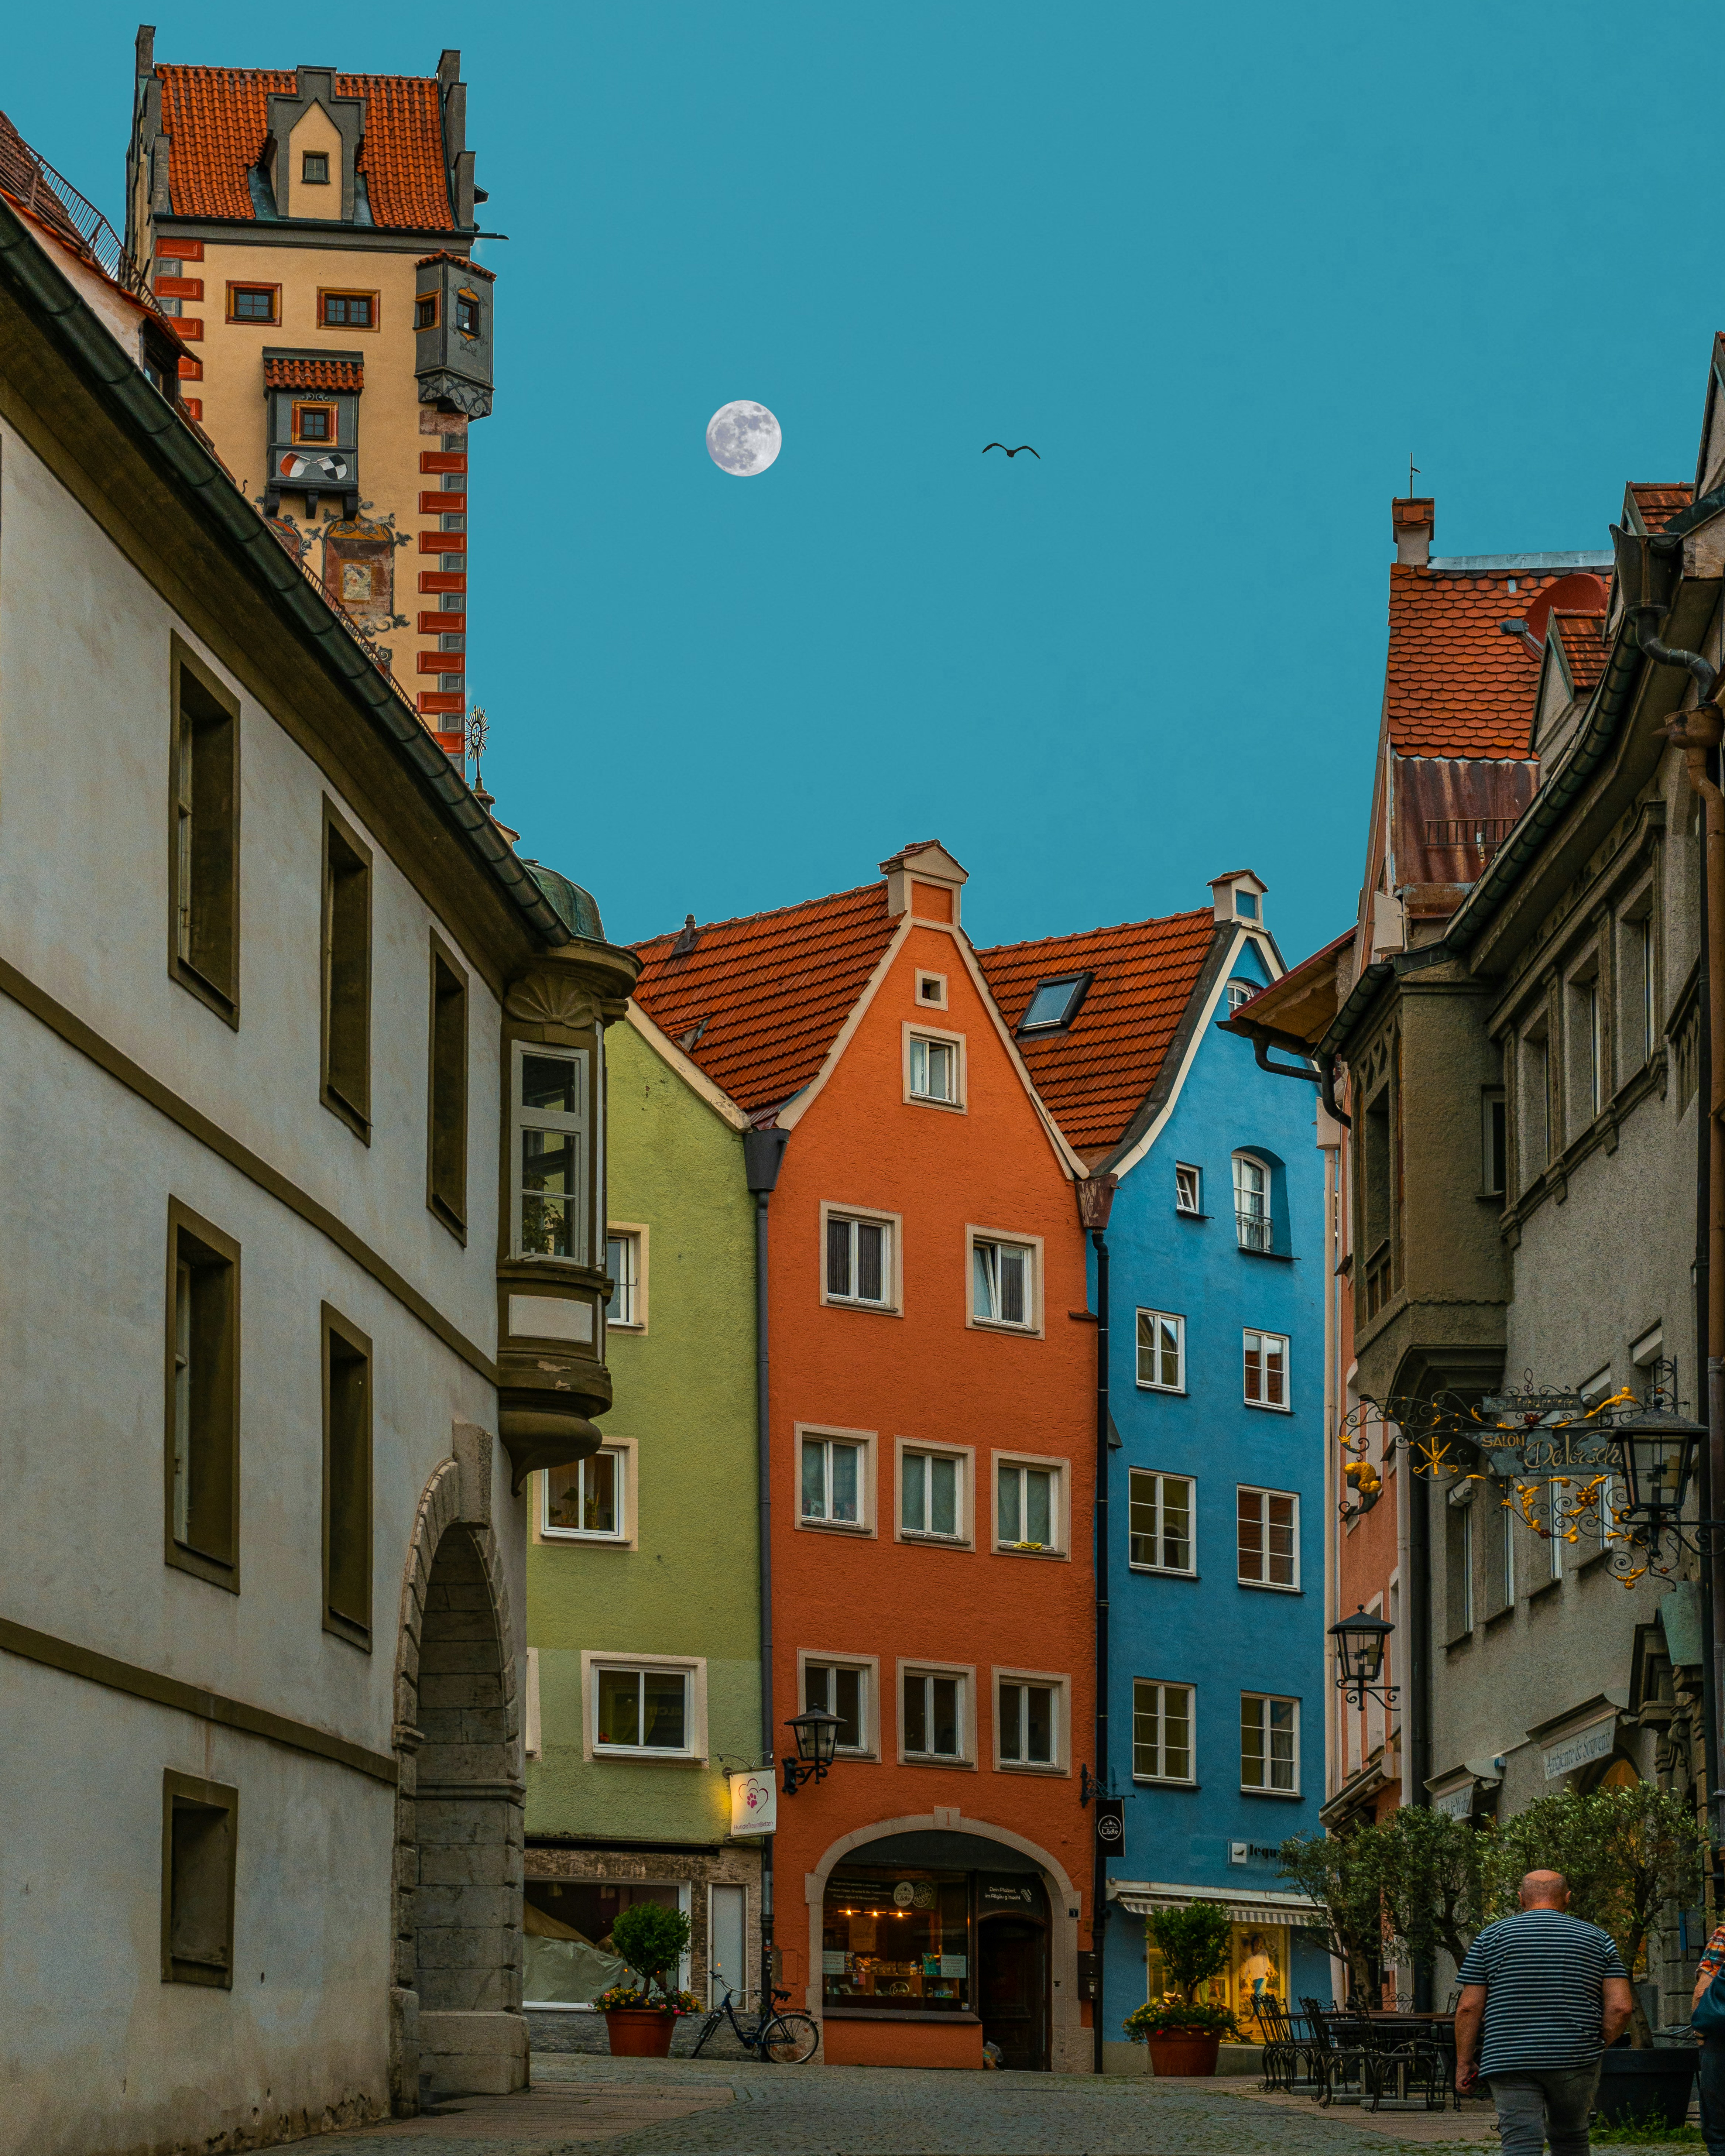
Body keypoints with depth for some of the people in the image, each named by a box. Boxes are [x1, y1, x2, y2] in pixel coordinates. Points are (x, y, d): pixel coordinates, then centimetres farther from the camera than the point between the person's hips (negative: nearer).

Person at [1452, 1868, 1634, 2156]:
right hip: (1575, 2062, 2)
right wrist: (1598, 2046, 14)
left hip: (1510, 2063, -2)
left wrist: (1464, 2063, 9)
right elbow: (1620, 2006, 1)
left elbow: (1469, 2007, 2)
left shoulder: (1493, 1936, 6)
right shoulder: (1597, 1939, 9)